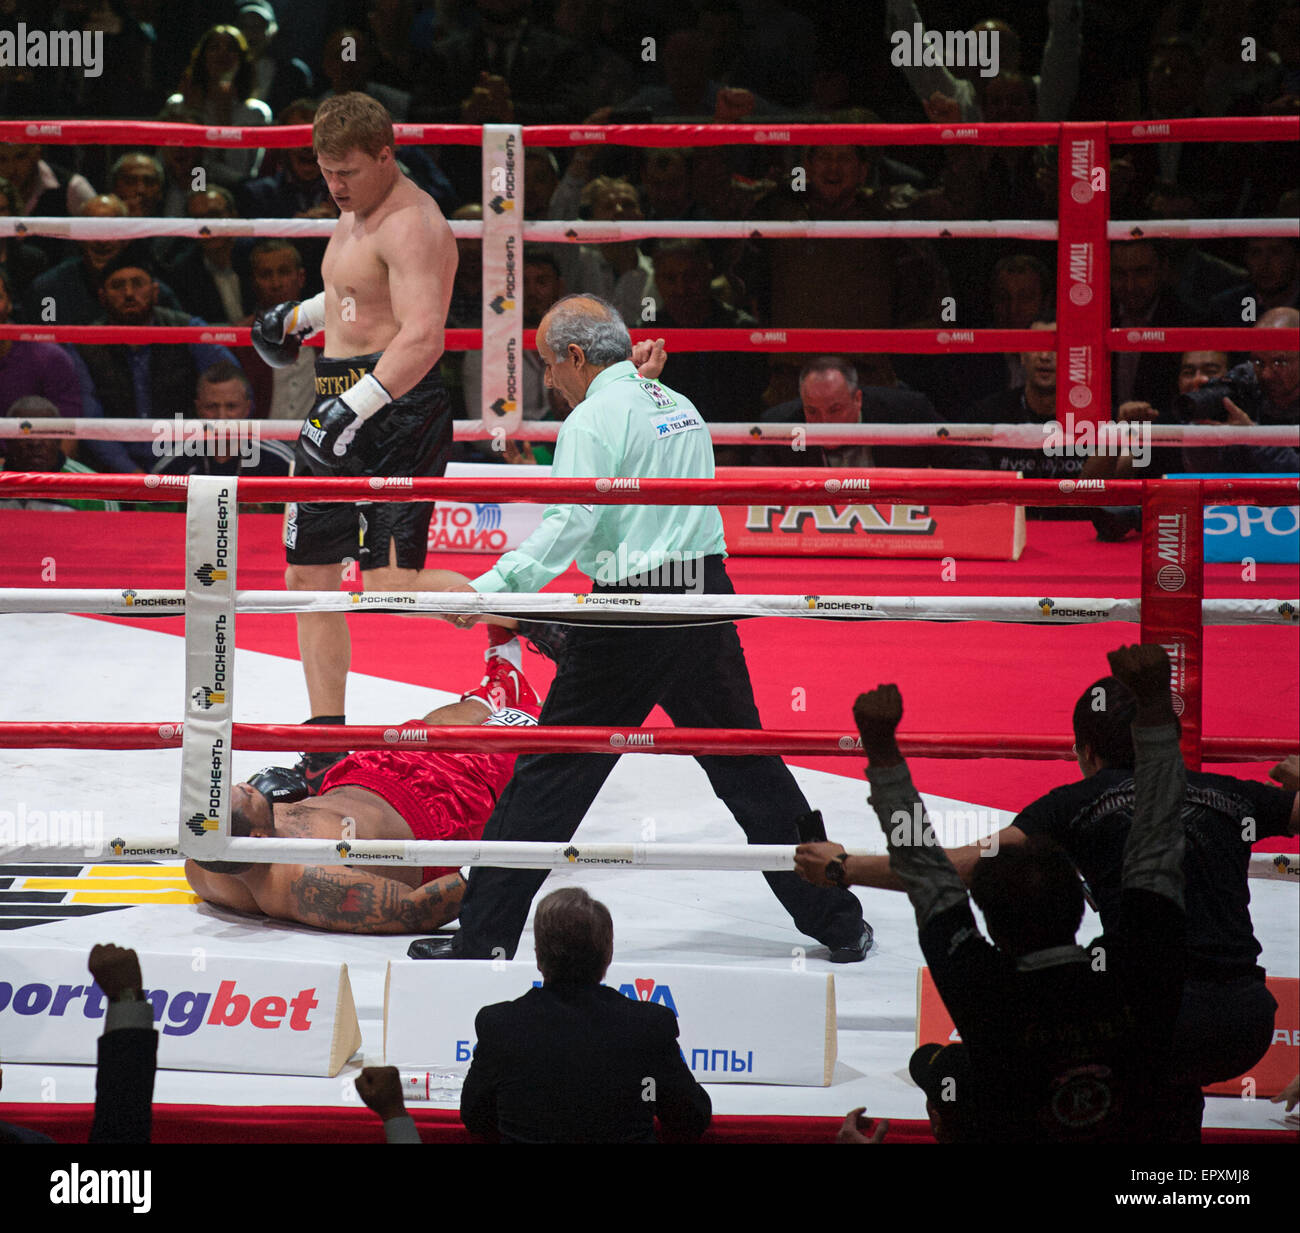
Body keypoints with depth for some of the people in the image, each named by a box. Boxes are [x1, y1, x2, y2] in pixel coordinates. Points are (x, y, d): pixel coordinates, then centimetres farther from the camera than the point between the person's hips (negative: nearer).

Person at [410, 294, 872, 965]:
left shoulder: (594, 419, -9)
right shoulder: (681, 408, 16)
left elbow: (569, 525, -20)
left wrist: (492, 587, -24)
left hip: (630, 619, -7)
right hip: (706, 594, 7)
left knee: (551, 776, 0)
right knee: (748, 769, 13)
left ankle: (485, 932, 2)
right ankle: (837, 921, 14)